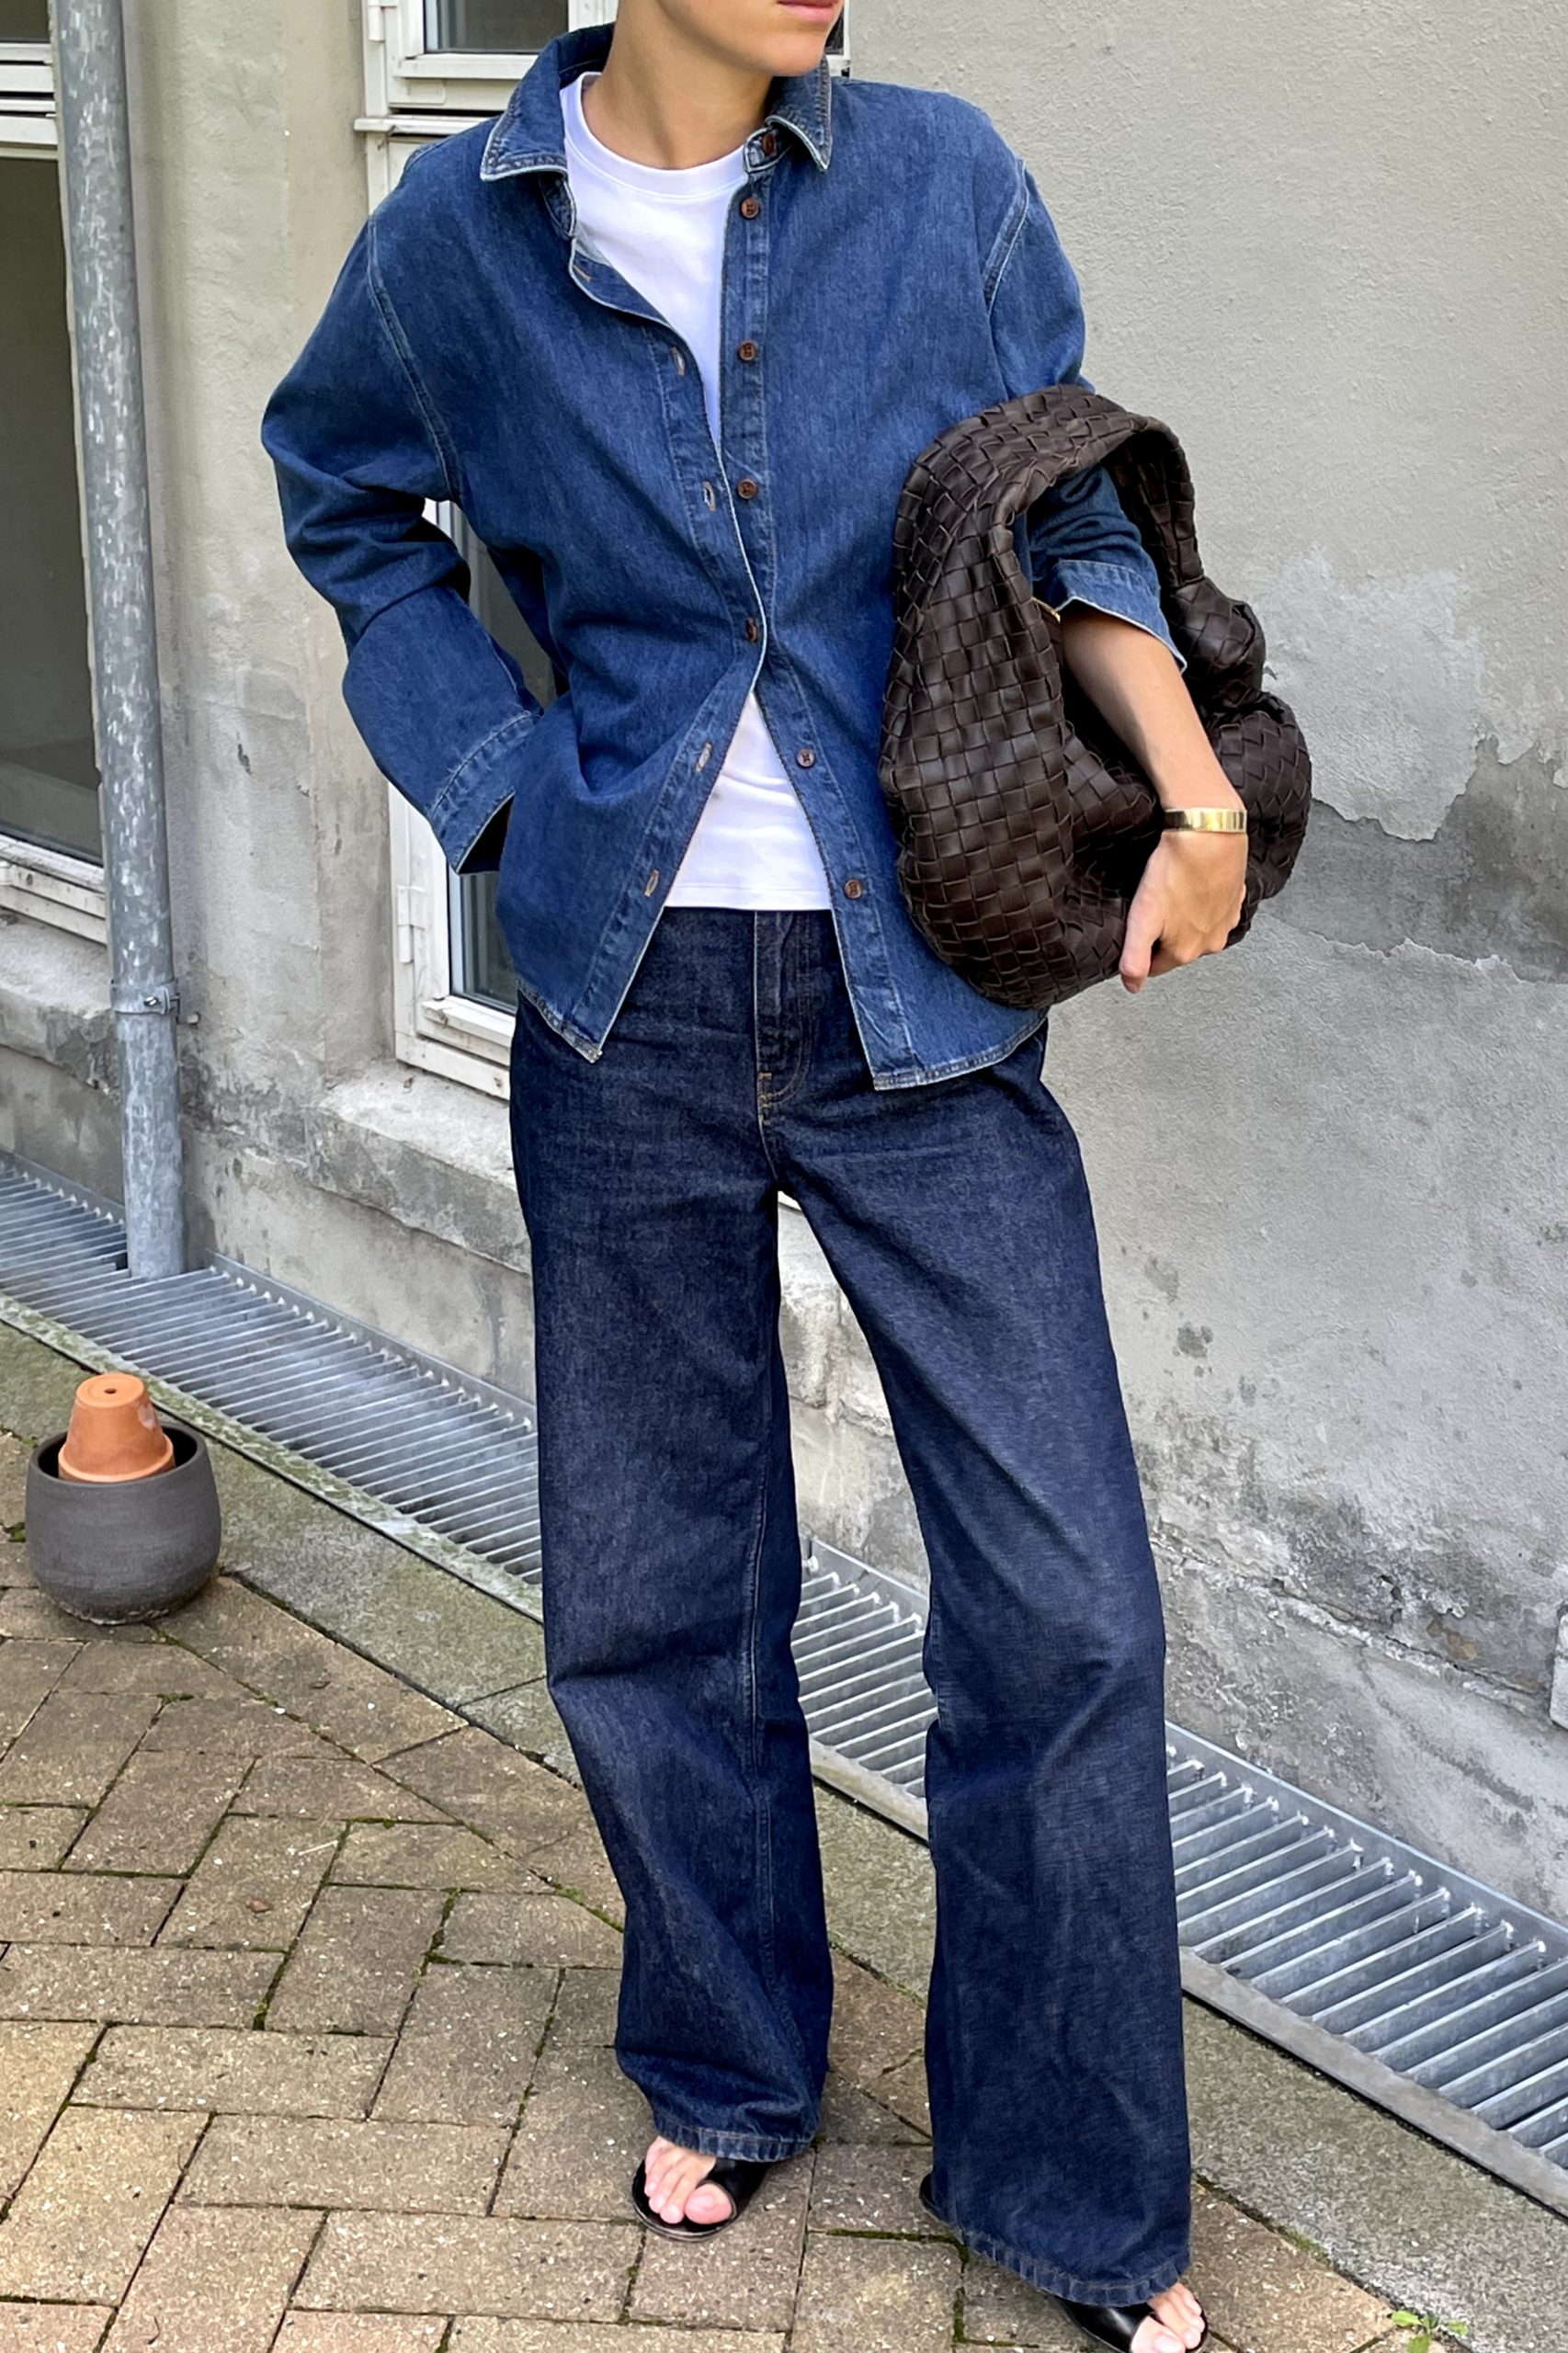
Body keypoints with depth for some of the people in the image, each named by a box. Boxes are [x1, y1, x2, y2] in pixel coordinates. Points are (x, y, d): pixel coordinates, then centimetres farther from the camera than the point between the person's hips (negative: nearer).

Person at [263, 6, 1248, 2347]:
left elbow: (1065, 524, 7)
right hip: (633, 1004, 1)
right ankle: (729, 2078, 38)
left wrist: (1197, 787, -8)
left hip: (924, 1003, 0)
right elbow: (345, 503, 17)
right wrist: (498, 779, 5)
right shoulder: (462, 239, -1)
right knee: (651, 1599, 12)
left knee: (1065, 1608, -1)